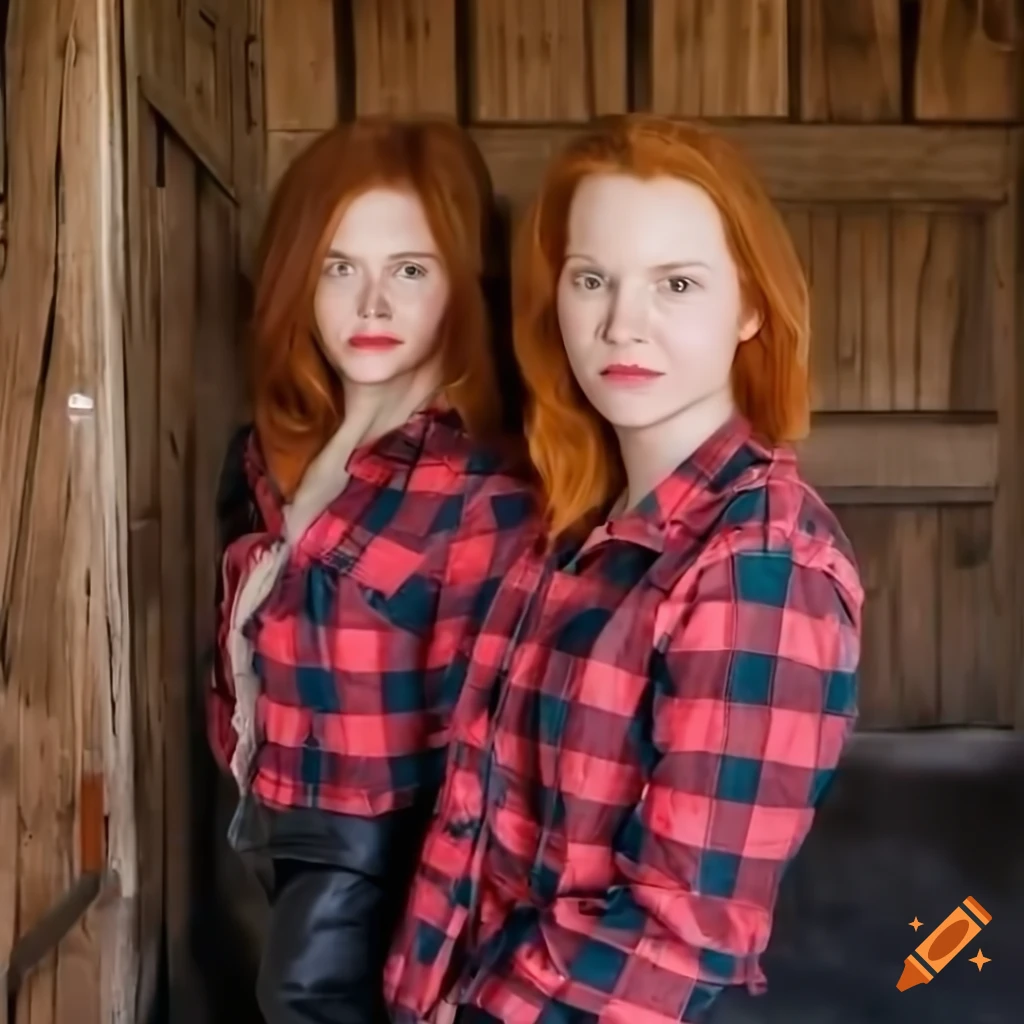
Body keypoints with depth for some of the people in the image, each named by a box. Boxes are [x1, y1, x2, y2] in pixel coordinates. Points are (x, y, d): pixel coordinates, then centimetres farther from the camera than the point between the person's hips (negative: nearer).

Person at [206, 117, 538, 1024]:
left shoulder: (481, 494, -22)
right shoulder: (269, 458, 2)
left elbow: (475, 732, -19)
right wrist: (247, 766, 7)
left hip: (393, 849, -7)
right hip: (292, 833, 7)